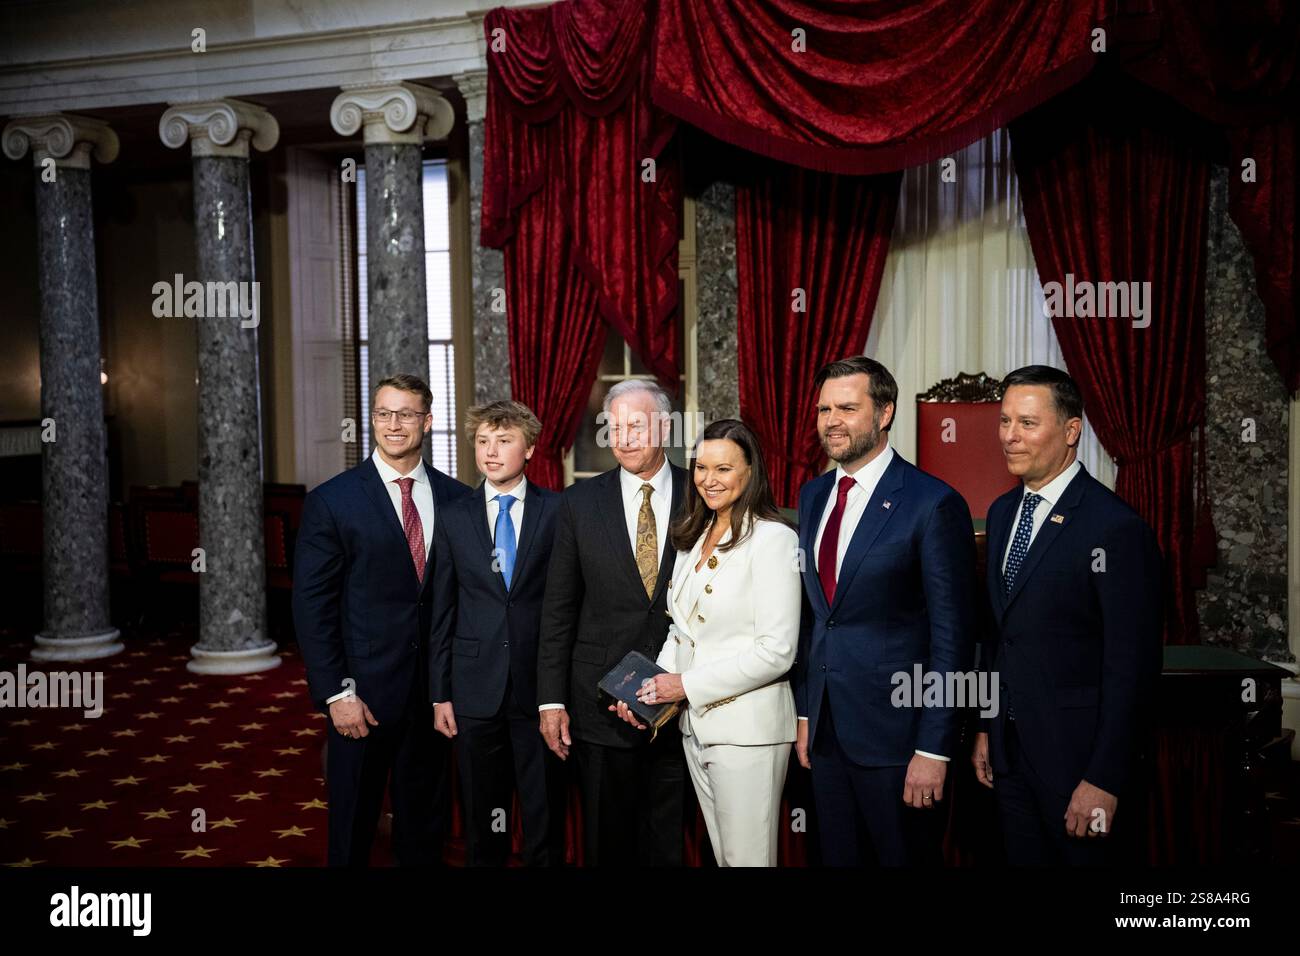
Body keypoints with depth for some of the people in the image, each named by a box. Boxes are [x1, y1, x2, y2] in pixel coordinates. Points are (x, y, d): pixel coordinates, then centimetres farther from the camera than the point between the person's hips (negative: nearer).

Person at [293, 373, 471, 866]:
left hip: (438, 689, 3)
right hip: (365, 690, -2)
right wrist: (336, 693, -11)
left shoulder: (457, 498, 2)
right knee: (353, 821, 12)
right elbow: (312, 605, -6)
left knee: (426, 822, 16)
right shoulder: (331, 501, -5)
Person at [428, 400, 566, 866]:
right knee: (482, 815, 13)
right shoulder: (453, 517, 4)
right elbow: (443, 612, 6)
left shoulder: (557, 511, -2)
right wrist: (440, 693, 4)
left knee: (545, 811, 8)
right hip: (476, 686, 2)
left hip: (540, 683, -2)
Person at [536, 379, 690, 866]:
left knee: (669, 844, 11)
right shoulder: (579, 502, 1)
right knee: (607, 844, 13)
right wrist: (551, 700, -2)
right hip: (601, 702, 1)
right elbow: (558, 609, 2)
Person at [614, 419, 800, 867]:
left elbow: (777, 651, -18)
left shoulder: (773, 538, -13)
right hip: (696, 724, 7)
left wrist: (688, 685, -16)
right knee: (721, 854, 18)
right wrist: (652, 688, 0)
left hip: (747, 728, -7)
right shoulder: (693, 538, 12)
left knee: (748, 858, 3)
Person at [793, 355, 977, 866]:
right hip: (826, 728, 6)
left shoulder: (933, 503, -14)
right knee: (838, 856, 18)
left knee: (905, 856, 11)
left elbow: (952, 635, -14)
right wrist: (804, 712, 12)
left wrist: (934, 747, -14)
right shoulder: (813, 495, 7)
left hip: (895, 730, -6)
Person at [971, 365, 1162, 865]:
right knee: (1022, 857, 17)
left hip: (1075, 750, -7)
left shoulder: (1116, 528, -17)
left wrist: (1105, 780, -16)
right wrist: (986, 728, 12)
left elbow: (1131, 665, -17)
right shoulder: (1002, 512, 7)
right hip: (1009, 748, 7)